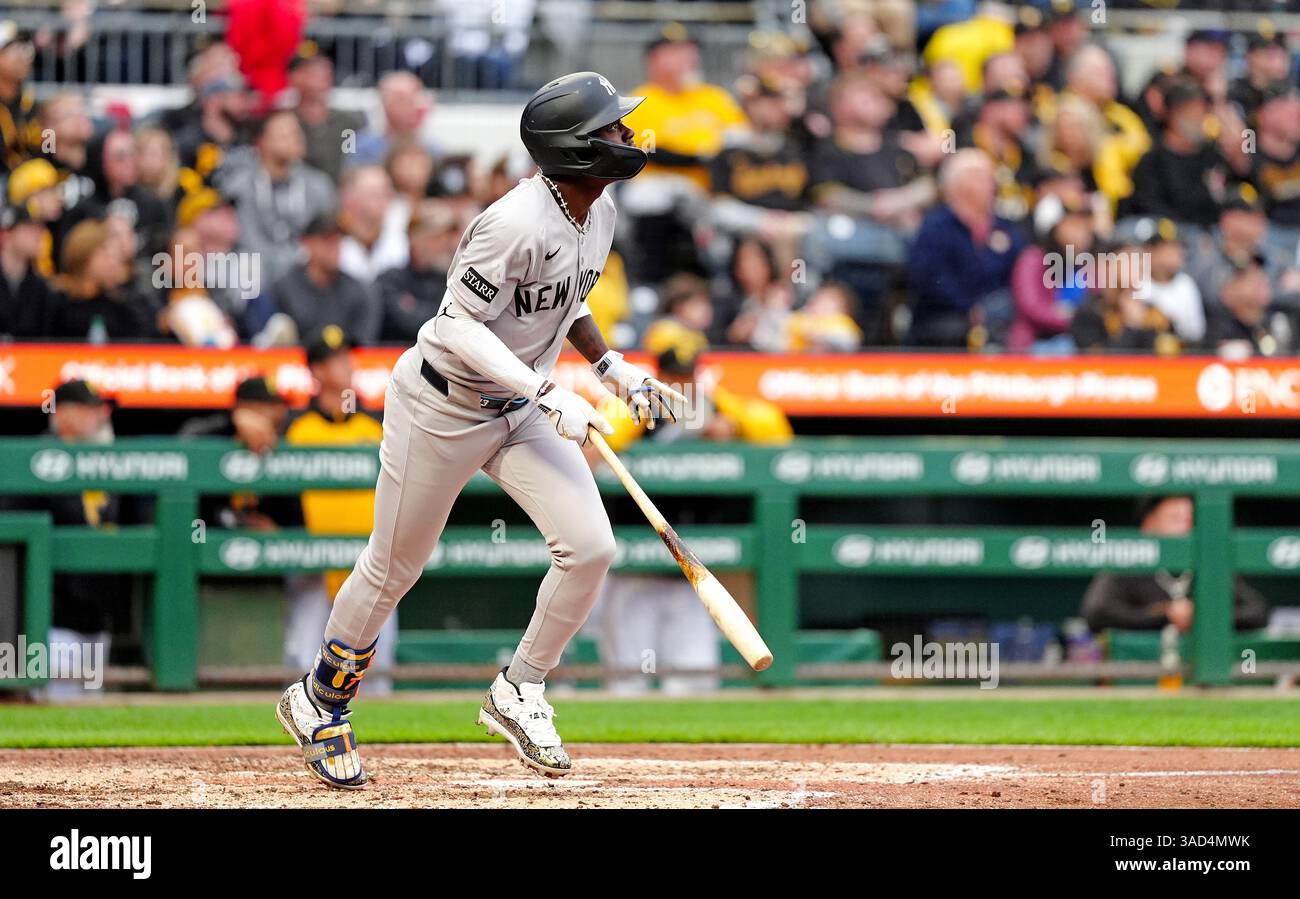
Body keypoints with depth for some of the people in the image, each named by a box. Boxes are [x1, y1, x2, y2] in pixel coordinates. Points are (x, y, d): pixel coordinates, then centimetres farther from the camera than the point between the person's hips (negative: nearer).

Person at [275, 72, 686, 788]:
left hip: (520, 411, 7)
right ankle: (319, 701, 30)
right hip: (442, 404, -7)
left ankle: (518, 694, 9)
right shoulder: (518, 222, -29)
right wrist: (549, 394, -30)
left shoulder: (598, 213, -2)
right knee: (393, 569, 7)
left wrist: (611, 366, 3)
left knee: (591, 547, -9)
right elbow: (461, 325, -27)